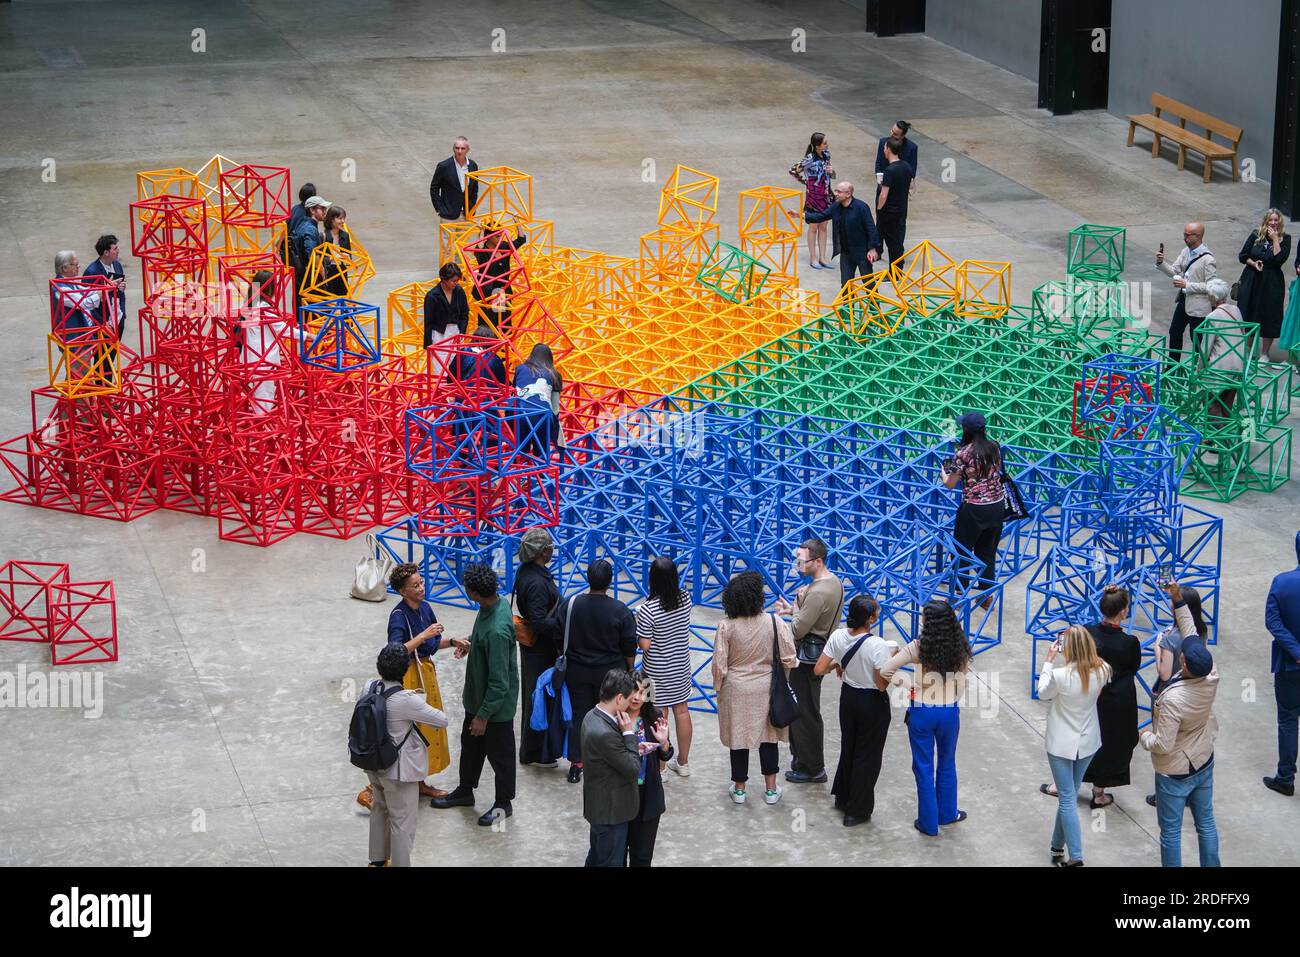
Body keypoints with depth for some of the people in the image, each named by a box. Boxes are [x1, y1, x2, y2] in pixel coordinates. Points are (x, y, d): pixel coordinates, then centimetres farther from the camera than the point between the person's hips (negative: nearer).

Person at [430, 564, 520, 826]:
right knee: (470, 744, 26)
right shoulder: (495, 605, -9)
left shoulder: (497, 631, -37)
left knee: (499, 754, 12)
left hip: (496, 705, -9)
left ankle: (503, 804, 31)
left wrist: (484, 715, -22)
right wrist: (470, 641, 29)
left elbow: (499, 682, -30)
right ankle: (465, 791, 45)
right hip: (477, 696, 9)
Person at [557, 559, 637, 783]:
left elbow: (559, 640, 1)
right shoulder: (620, 611, -15)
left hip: (577, 671, 1)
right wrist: (629, 670, 9)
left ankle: (576, 763, 10)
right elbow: (629, 647, -7)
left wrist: (568, 656, 18)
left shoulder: (569, 606, -10)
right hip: (610, 672, -1)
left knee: (579, 714, 10)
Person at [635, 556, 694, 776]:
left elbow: (644, 645, -23)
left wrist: (637, 625, -5)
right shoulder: (685, 599, -12)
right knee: (682, 712, 19)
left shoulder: (648, 609, -28)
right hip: (681, 667, 5)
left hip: (657, 672, -5)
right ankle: (683, 763, 33)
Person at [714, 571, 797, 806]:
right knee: (768, 737, 15)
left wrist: (718, 688, 6)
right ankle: (771, 789, 21)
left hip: (736, 691, -1)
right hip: (766, 689, 1)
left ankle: (739, 788, 24)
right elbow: (788, 658, -8)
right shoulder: (774, 622, -14)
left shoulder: (726, 626, -16)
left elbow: (719, 665, -11)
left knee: (739, 737, 13)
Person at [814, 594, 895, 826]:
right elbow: (882, 683, -25)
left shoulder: (838, 637, -12)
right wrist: (892, 659, -11)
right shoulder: (878, 645, -28)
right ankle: (857, 811, 19)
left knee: (848, 747, 26)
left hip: (848, 696, 6)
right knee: (868, 755, 10)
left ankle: (843, 798, 42)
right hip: (873, 703, -5)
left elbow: (819, 669, -7)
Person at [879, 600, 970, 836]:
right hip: (950, 712, 3)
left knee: (924, 768, 11)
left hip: (922, 713, -3)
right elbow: (961, 687, 0)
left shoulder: (919, 648, -15)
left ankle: (929, 822, 18)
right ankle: (947, 813, 36)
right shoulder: (960, 650, -6)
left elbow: (885, 671, -17)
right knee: (947, 764, 23)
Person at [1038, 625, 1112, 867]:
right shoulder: (1101, 670, -14)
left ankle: (1075, 856, -2)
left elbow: (1043, 694, -6)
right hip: (1087, 742, 5)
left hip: (1062, 745, -5)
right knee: (1070, 795, 19)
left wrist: (1049, 661, -1)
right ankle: (1058, 846, 33)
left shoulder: (1060, 675, -27)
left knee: (1067, 800, 2)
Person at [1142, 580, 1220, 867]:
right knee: (1206, 823, 20)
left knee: (1170, 831, 10)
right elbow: (1192, 635, -8)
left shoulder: (1172, 700, -35)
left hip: (1175, 773, -6)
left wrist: (1146, 736, -7)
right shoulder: (1211, 679, -19)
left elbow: (1163, 745, -28)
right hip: (1204, 764, 6)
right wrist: (1178, 601, -7)